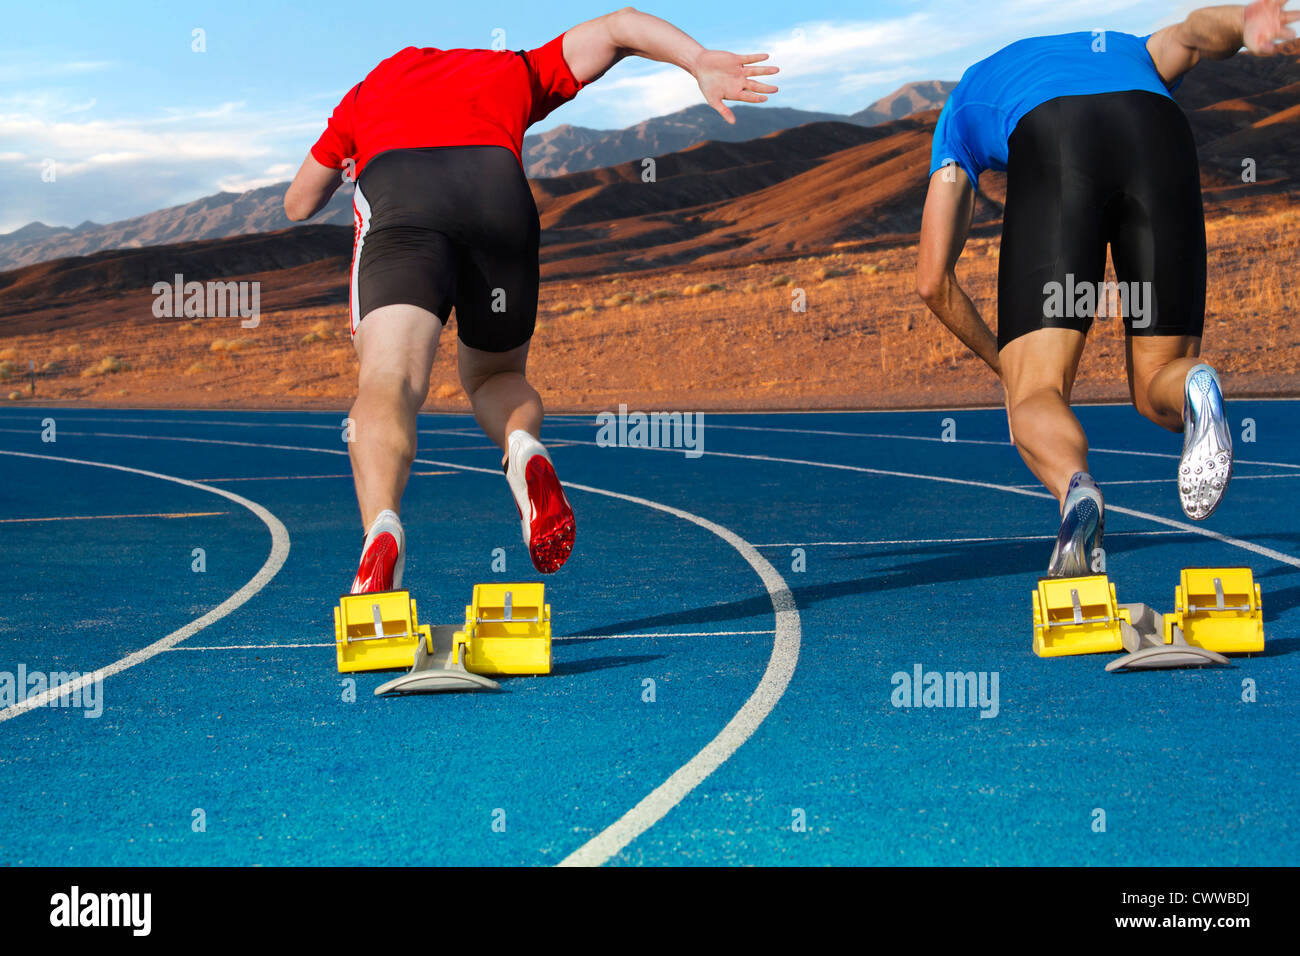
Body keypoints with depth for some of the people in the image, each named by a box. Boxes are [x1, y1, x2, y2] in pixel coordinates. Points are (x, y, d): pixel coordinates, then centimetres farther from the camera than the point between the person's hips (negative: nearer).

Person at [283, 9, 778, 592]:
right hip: (501, 193, 1)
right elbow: (619, 25, 29)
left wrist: (348, 169, 65)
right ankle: (524, 449, -13)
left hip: (394, 197, -1)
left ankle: (381, 529, -42)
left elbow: (298, 204, 45)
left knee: (387, 383, -14)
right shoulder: (515, 72, 39)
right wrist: (699, 61, 16)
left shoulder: (371, 87, 40)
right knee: (493, 375, 21)